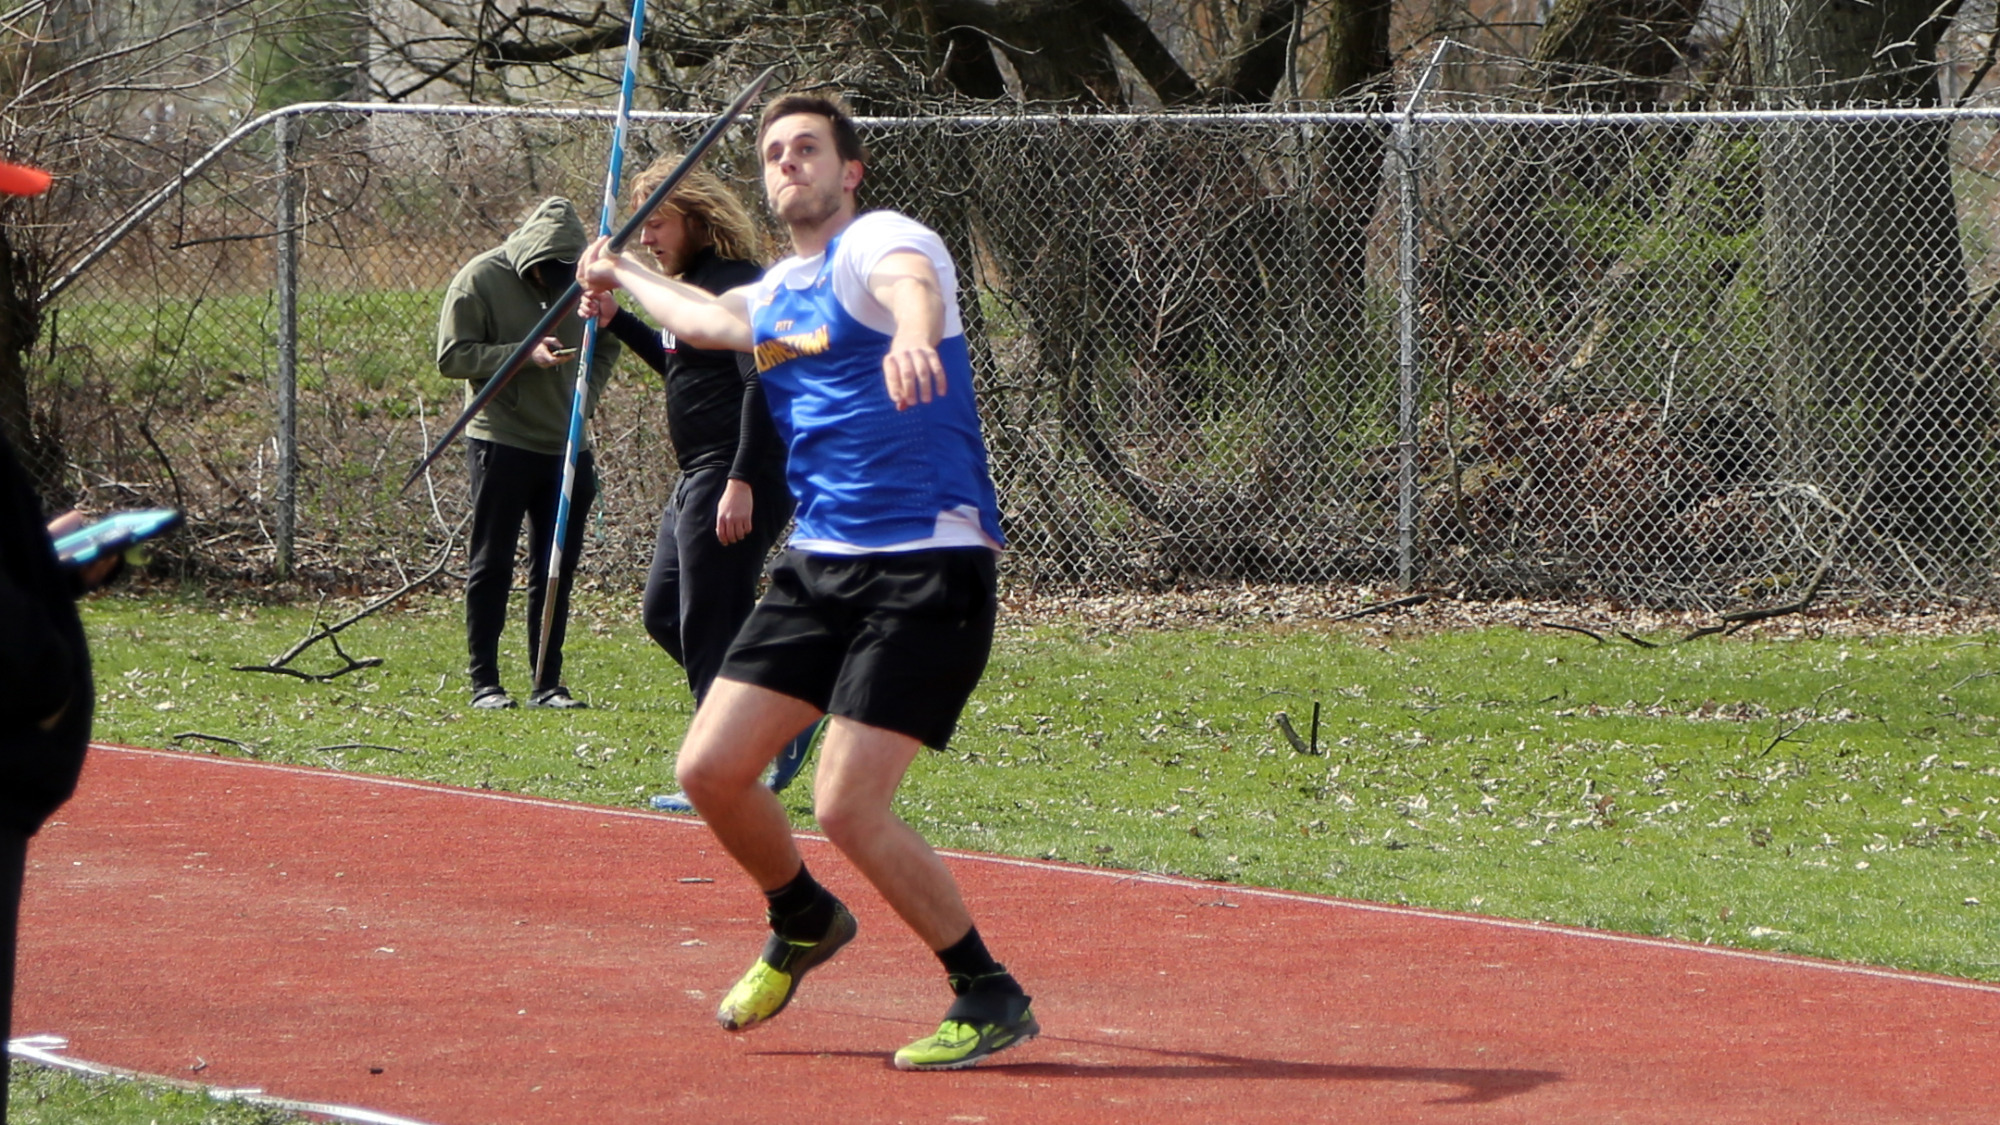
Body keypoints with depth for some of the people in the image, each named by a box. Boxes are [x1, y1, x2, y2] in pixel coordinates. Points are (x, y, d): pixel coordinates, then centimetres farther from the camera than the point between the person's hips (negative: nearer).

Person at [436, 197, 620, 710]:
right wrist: (525, 356, -19)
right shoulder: (481, 279, -7)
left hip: (566, 450, 4)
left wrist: (584, 399, 3)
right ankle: (484, 682, 3)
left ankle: (548, 683, 11)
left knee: (557, 572, 6)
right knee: (491, 567, -1)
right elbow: (452, 357, -9)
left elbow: (606, 346, 20)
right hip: (501, 444, -4)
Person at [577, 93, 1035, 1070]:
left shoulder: (878, 243, -10)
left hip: (924, 568, -8)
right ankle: (803, 923, 33)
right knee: (709, 770, 4)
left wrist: (909, 334, -60)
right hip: (819, 564, 8)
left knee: (847, 807, -16)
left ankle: (990, 998, -1)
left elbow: (915, 287, -37)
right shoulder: (776, 294, 17)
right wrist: (622, 276, 59)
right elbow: (704, 318, 43)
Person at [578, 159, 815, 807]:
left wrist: (742, 482, -30)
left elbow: (764, 386, -24)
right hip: (698, 480, 11)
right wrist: (616, 321, 20)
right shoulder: (694, 283, 16)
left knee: (709, 629, -7)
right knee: (663, 612, 15)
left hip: (737, 480, -11)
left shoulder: (737, 286, -16)